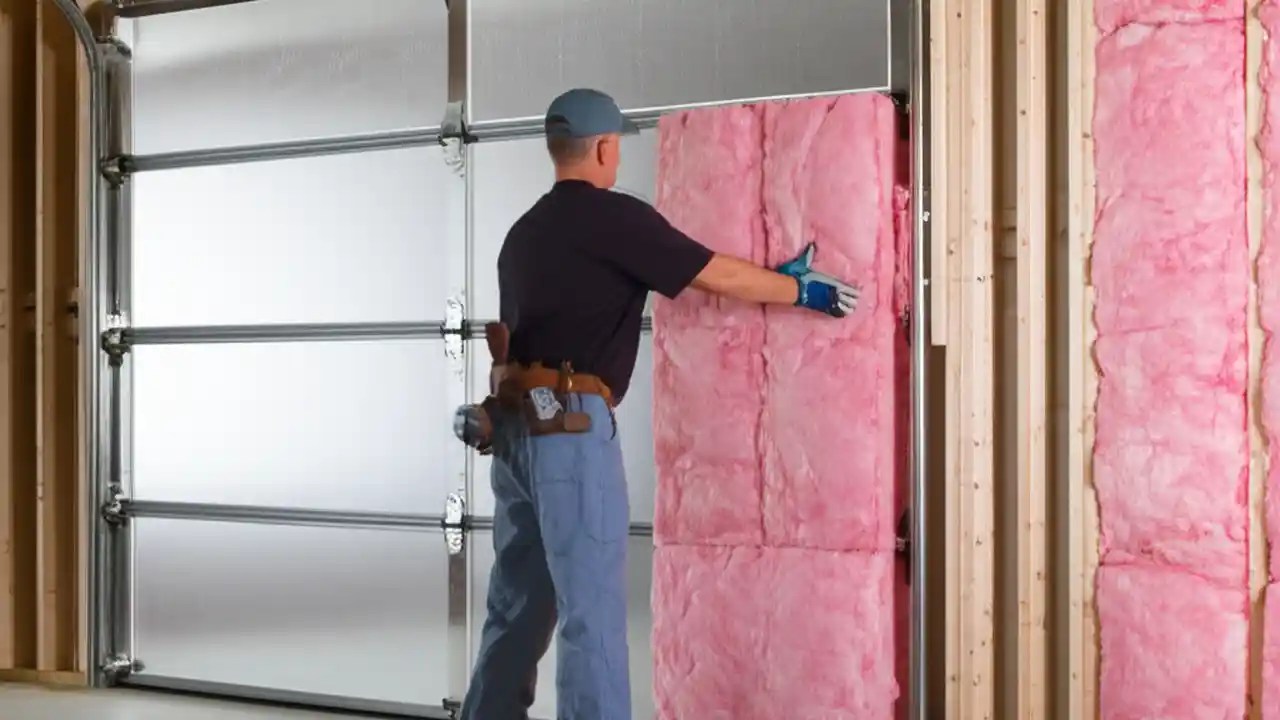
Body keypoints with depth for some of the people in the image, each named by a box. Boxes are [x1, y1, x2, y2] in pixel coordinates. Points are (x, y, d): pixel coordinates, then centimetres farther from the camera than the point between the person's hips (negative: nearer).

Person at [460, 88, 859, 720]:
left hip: (515, 425, 8)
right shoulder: (612, 216, -6)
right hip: (571, 422, -8)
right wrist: (800, 290, 11)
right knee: (592, 608, -6)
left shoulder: (526, 232, 19)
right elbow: (722, 276, -3)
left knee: (518, 607, 14)